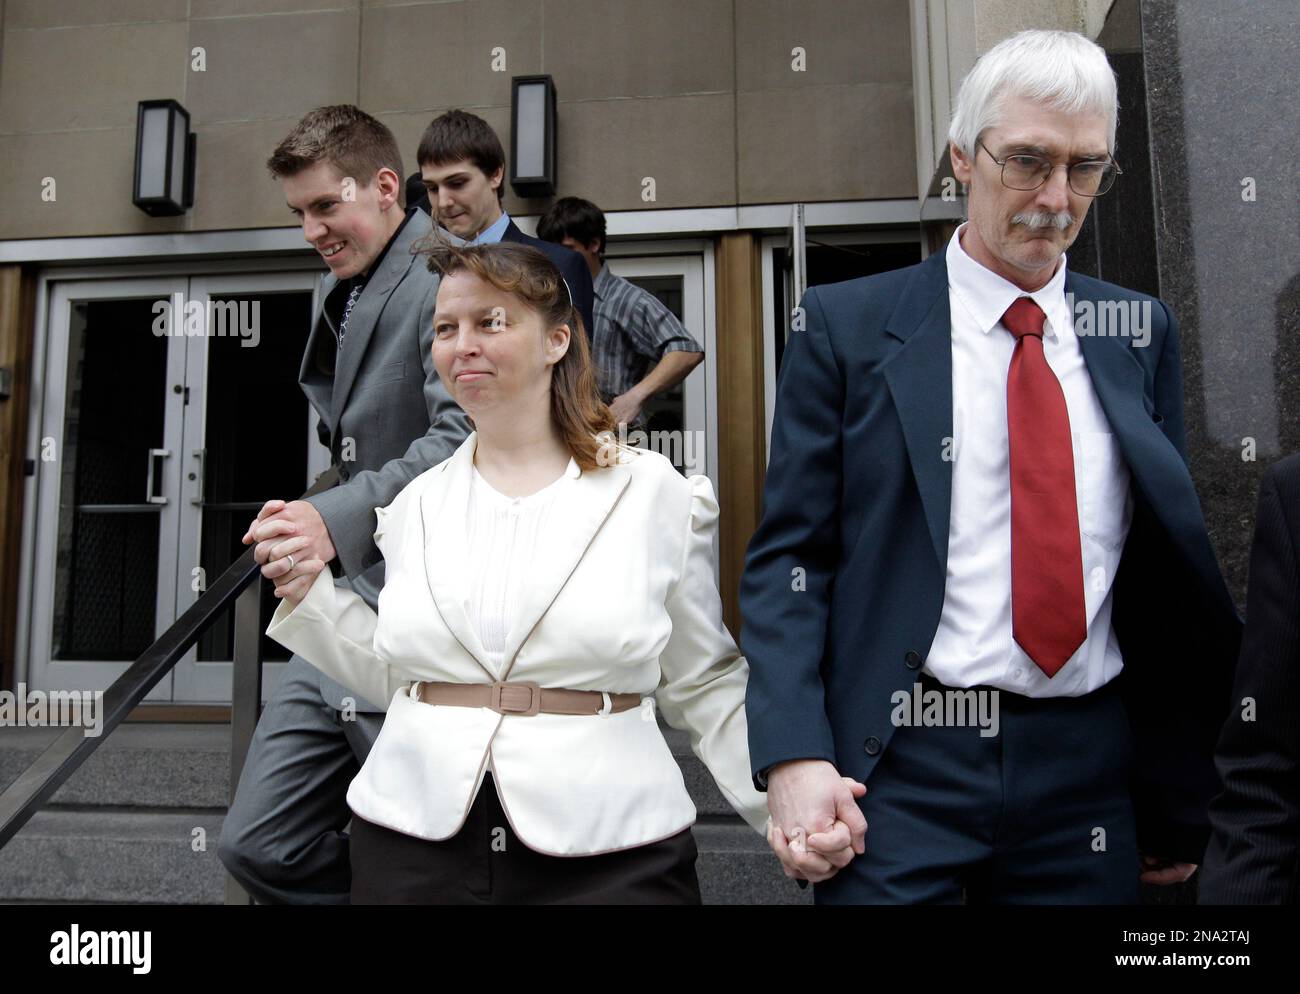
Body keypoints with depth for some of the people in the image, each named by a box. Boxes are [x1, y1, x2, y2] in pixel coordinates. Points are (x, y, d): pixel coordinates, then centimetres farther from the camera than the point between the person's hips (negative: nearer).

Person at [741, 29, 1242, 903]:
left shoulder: (1141, 332, 7)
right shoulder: (848, 325, -3)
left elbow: (1169, 570, 9)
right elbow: (790, 554, -5)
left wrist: (1176, 795, 11)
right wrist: (794, 758, -16)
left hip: (1090, 768, 4)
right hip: (897, 770, -3)